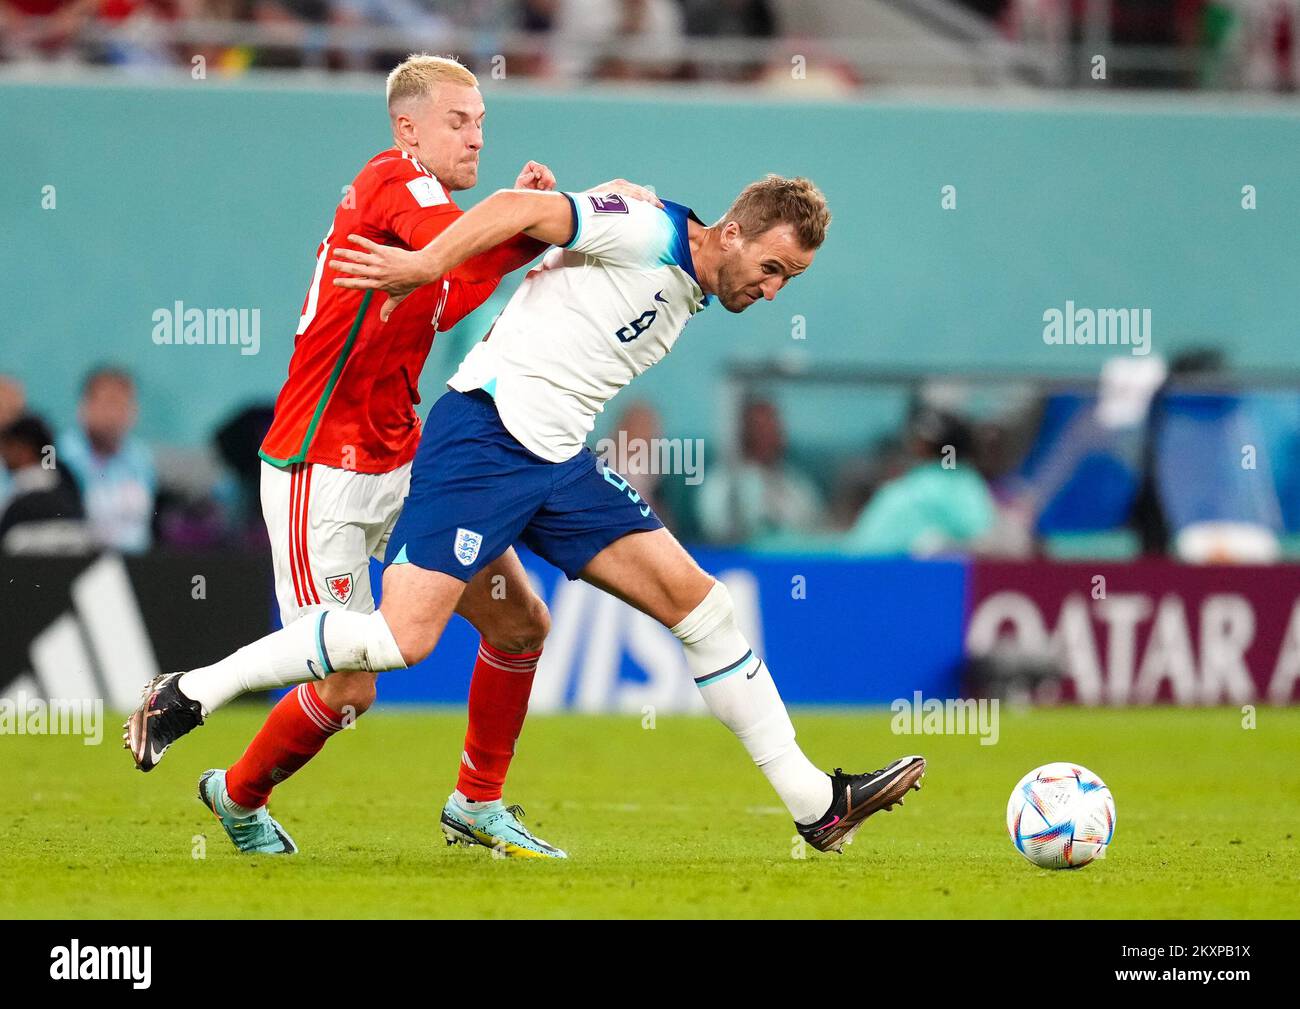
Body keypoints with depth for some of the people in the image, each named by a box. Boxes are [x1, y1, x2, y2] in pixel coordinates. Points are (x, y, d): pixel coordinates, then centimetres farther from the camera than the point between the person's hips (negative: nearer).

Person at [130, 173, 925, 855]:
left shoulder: (693, 296, 16)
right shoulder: (650, 234, -11)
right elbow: (522, 209, -17)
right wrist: (426, 265, -22)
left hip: (559, 460, 9)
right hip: (484, 436, -9)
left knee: (698, 601, 2)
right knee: (403, 638, -17)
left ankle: (815, 803, 6)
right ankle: (187, 696, -3)